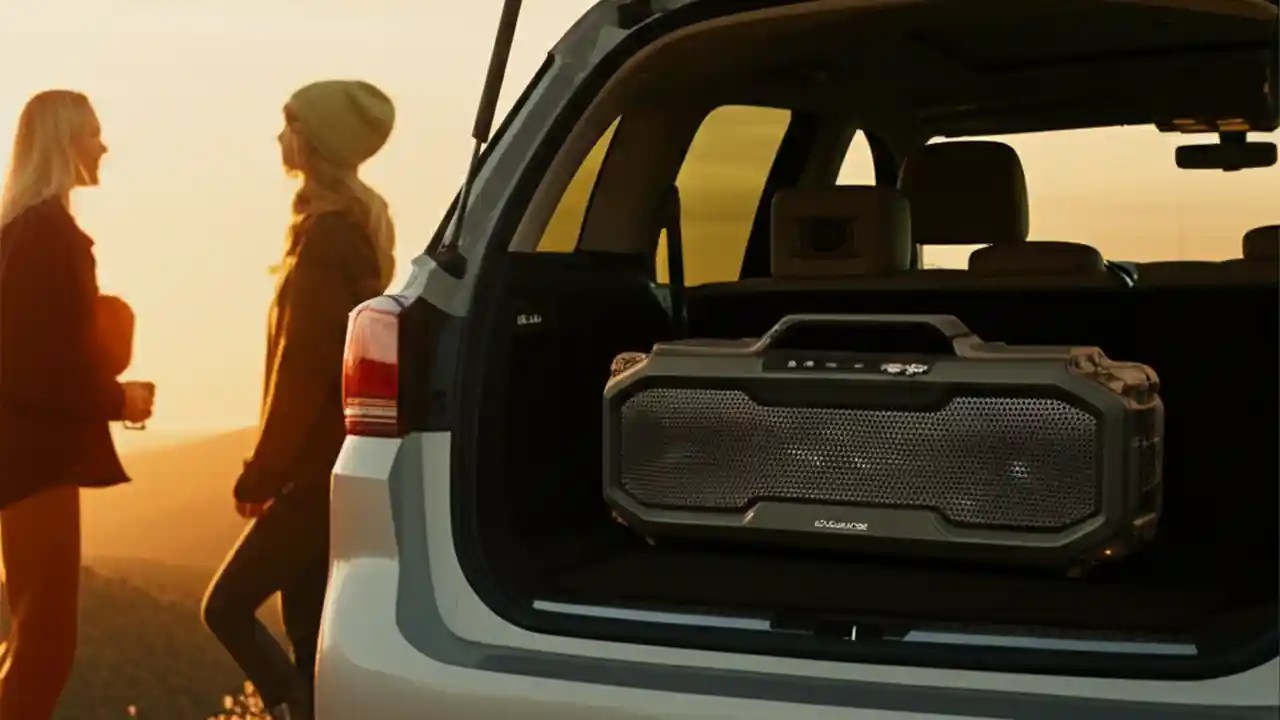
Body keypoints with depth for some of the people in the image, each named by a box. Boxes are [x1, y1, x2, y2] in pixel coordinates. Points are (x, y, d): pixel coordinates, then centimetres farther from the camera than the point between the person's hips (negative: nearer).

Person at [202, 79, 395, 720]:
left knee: (227, 607, -2)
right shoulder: (351, 226, 14)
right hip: (331, 464, 9)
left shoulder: (326, 236, -16)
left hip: (320, 470, -9)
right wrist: (272, 471, 19)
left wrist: (260, 475, -12)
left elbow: (302, 372, -19)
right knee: (308, 630, 11)